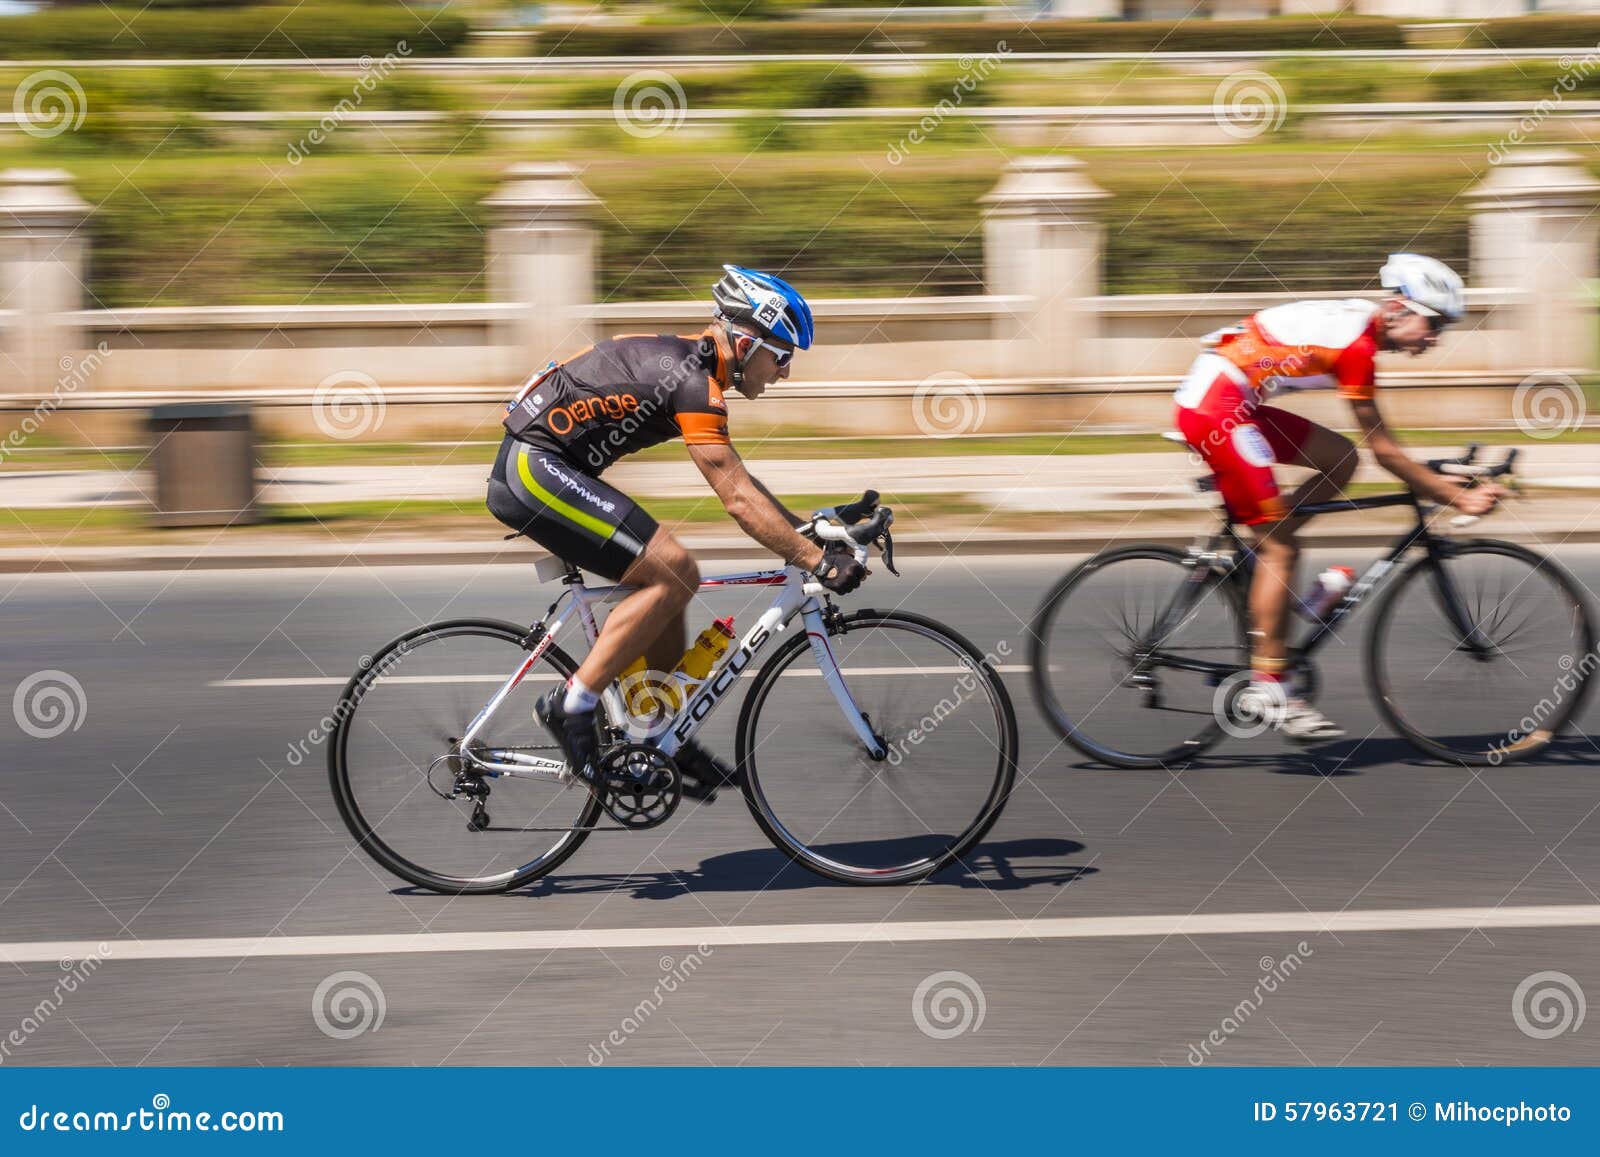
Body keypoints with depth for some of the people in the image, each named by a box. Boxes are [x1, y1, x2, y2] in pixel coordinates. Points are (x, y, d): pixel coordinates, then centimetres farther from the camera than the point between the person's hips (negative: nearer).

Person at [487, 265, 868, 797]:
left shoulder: (689, 362, 14)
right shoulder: (692, 380, -17)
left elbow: (737, 480, 22)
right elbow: (737, 499, -21)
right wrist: (819, 562, -19)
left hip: (533, 468, 10)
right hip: (536, 468, -10)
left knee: (668, 578, 11)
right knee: (674, 573, -15)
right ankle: (571, 706, -11)